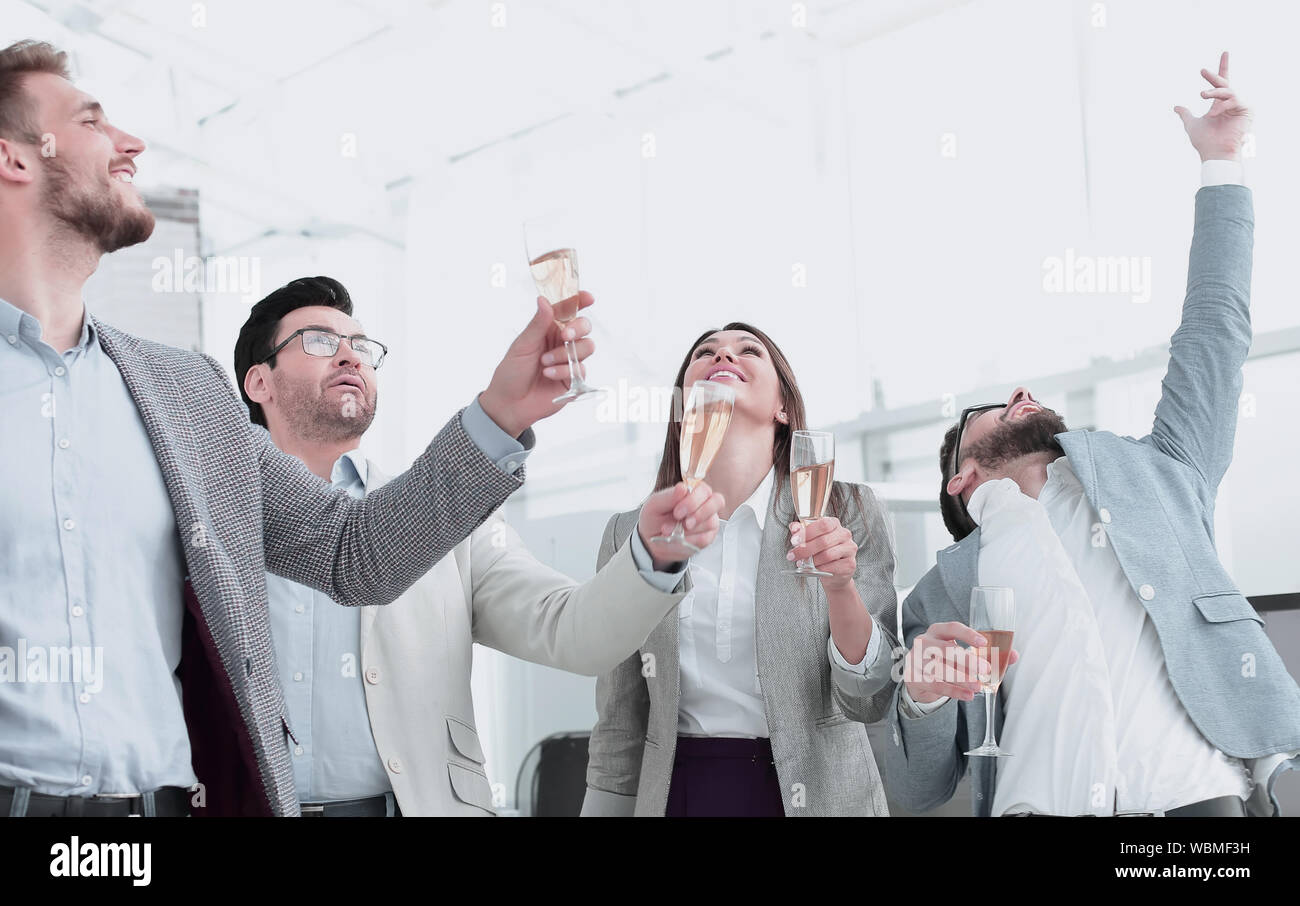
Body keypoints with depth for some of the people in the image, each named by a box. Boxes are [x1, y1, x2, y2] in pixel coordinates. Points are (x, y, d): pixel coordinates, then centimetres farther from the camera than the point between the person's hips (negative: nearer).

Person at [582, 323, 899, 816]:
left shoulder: (844, 511, -4)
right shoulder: (631, 534, -1)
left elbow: (868, 701, -9)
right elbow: (620, 727, 4)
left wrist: (841, 588, -23)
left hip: (813, 789, -1)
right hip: (678, 792, 1)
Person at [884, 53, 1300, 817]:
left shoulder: (1151, 477, 23)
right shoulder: (948, 587, 17)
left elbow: (1215, 330, 24)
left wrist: (1222, 164, 27)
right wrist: (922, 693, -7)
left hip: (1211, 795, 2)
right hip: (1043, 802, -2)